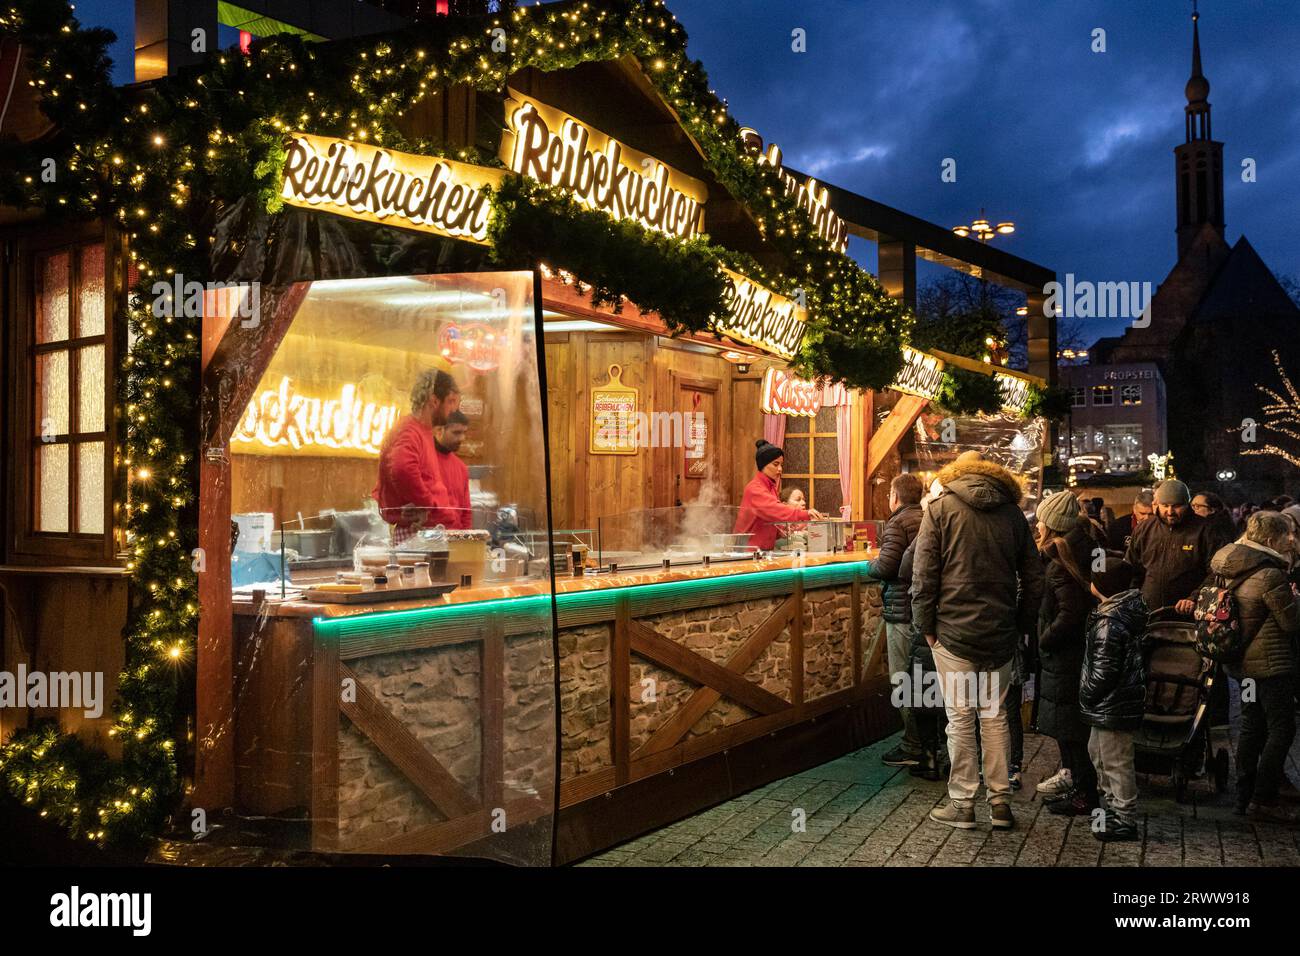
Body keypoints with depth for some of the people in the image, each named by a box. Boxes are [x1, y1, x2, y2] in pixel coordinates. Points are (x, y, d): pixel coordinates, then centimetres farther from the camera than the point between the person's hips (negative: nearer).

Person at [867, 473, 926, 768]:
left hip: (902, 611, -8)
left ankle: (913, 747, 2)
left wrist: (869, 565, 0)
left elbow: (885, 566, -23)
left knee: (903, 680, -1)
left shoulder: (898, 523, -13)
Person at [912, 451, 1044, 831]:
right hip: (1000, 633, 4)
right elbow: (1033, 578, 7)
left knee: (960, 718, 3)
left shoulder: (940, 507, -3)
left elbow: (923, 575, -8)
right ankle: (1000, 802, 17)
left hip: (954, 630, -3)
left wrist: (925, 625, -1)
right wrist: (1021, 625, 14)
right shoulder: (1012, 513, 7)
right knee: (995, 715, 13)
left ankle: (962, 804, 11)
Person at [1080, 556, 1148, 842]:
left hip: (1113, 706, -11)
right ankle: (1111, 803, 40)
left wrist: (1087, 694, -9)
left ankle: (1124, 820, 12)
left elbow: (1103, 671, -25)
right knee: (1097, 751, 25)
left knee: (1115, 761, 1)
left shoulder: (1109, 624, -25)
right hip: (1115, 703, 11)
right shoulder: (1128, 611, 5)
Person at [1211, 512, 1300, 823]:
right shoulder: (1271, 576, -19)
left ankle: (1245, 797, 20)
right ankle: (1263, 801, 0)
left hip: (1243, 661, 9)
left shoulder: (1232, 569, 6)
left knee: (1252, 727, 15)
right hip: (1271, 663, -9)